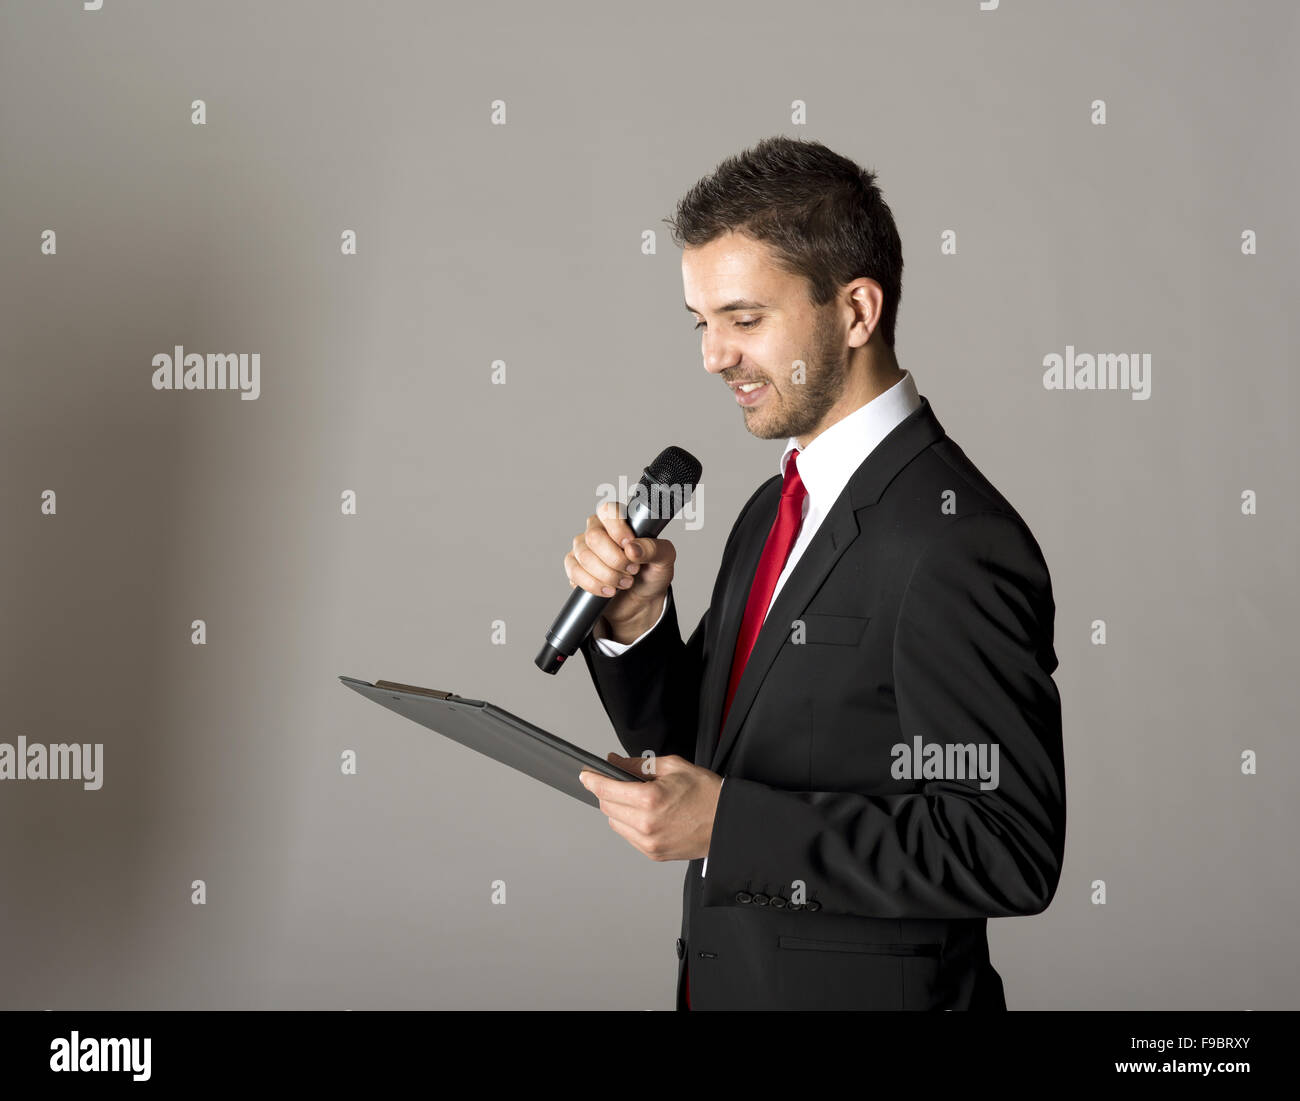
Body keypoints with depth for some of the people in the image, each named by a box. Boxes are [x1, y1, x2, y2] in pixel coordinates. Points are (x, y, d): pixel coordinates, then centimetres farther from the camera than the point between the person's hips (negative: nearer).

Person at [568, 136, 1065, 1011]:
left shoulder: (955, 545, -22)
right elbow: (696, 755, 10)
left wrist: (728, 822, -25)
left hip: (870, 989, -7)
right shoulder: (774, 512, 5)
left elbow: (1010, 850, -24)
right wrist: (636, 621, -8)